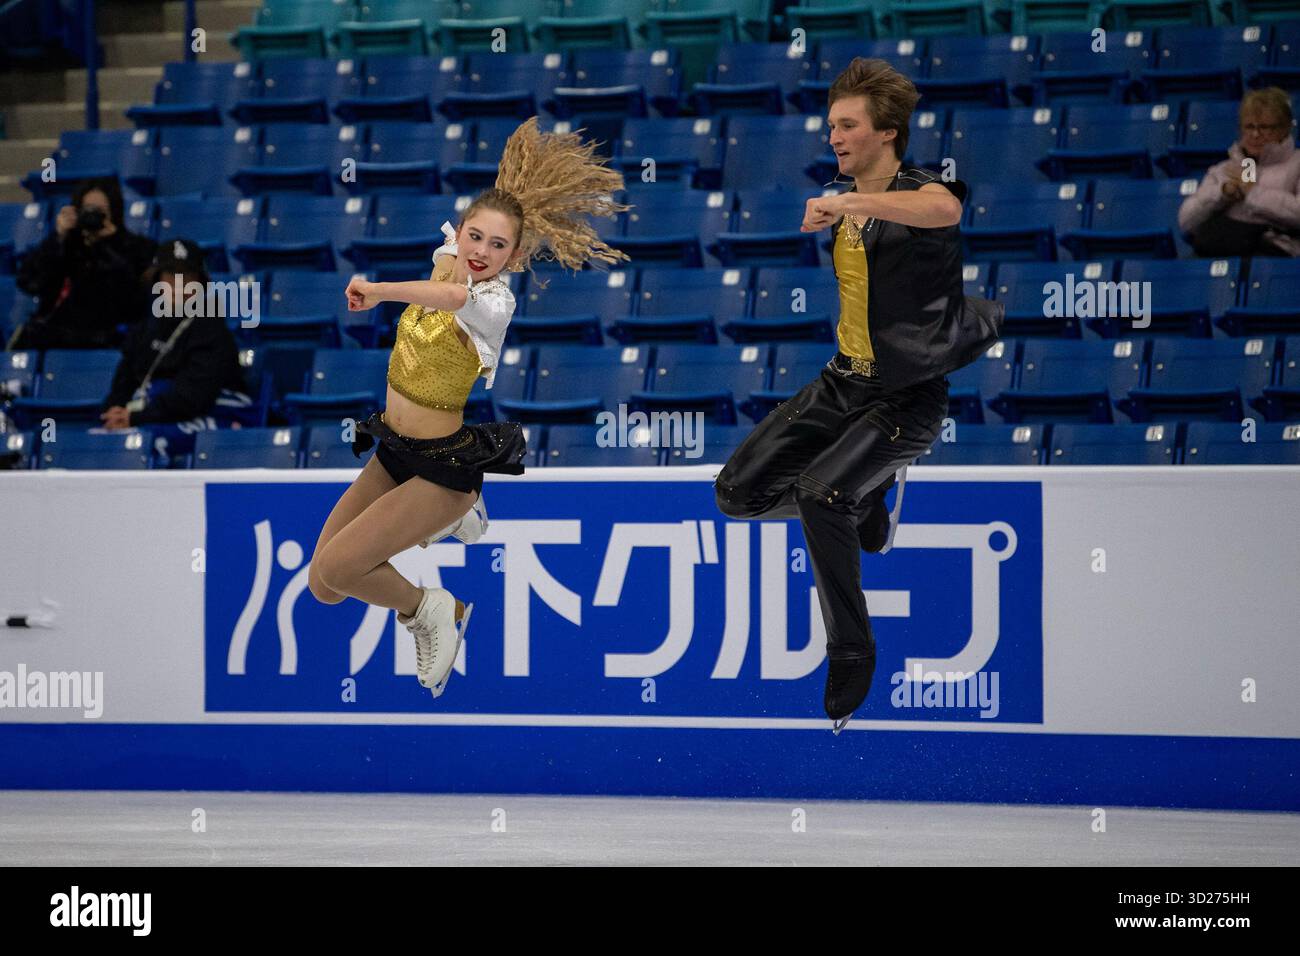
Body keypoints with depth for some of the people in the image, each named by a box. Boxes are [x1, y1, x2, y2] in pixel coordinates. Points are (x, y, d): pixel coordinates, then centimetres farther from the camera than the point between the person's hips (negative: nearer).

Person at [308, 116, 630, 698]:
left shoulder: (495, 301, -22)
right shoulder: (445, 259, -1)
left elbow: (458, 296, -48)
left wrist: (379, 291, -57)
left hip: (441, 468, -8)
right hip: (390, 453, 8)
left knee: (335, 569, -18)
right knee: (323, 585, 8)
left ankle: (427, 611, 11)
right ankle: (451, 524, 27)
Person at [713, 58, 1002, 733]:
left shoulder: (919, 190, -15)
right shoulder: (846, 207, 10)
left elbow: (944, 208, -43)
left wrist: (847, 204, -43)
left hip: (907, 398, -8)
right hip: (842, 384, 8)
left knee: (821, 491, -30)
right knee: (739, 494, 0)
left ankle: (851, 656, -15)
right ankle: (868, 503, 22)